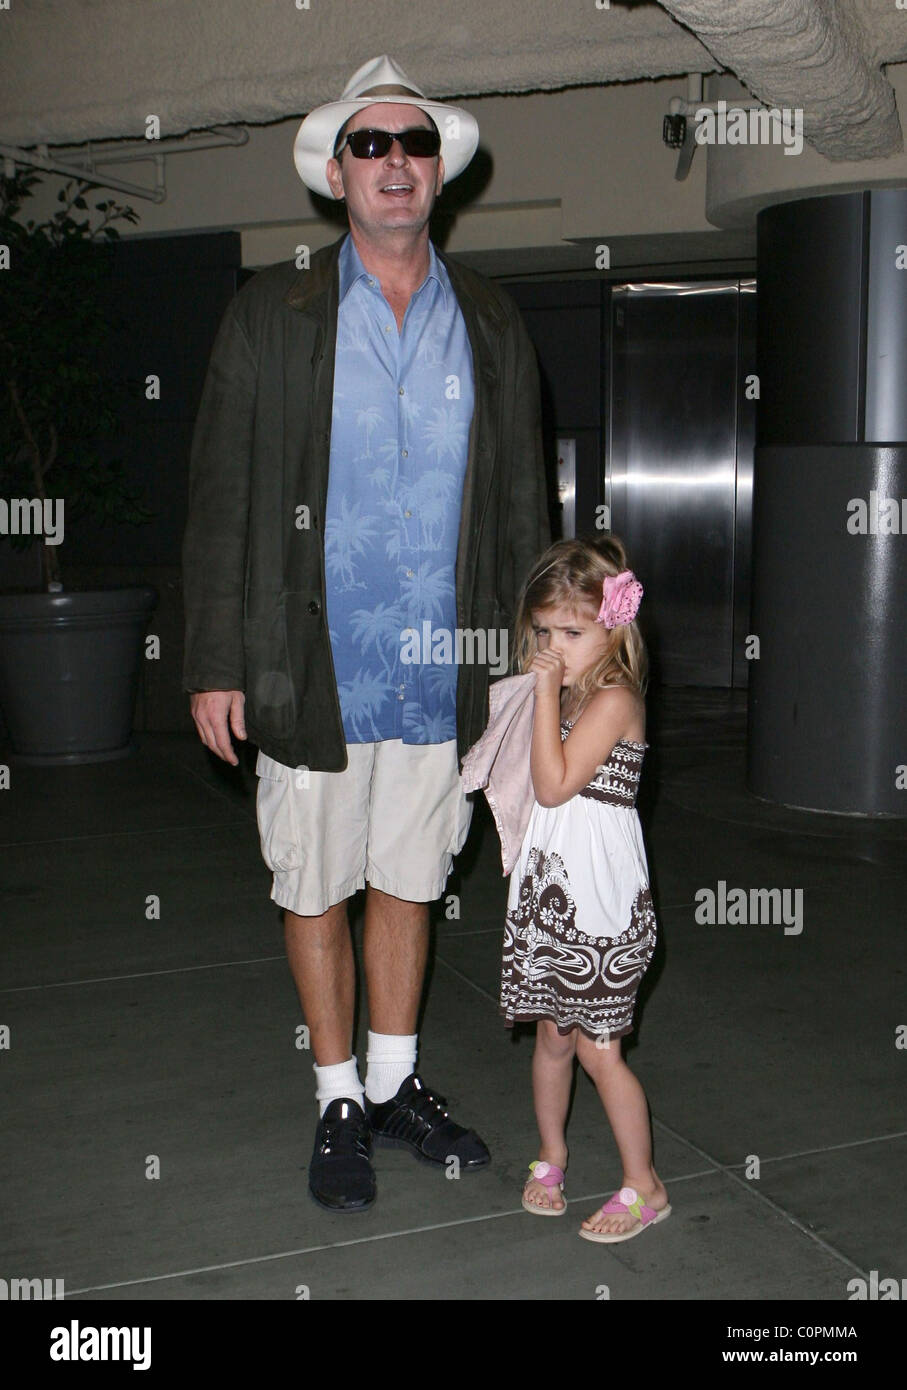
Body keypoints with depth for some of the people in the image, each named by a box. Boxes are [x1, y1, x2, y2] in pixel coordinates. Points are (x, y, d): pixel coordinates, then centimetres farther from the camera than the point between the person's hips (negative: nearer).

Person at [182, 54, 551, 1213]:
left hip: (444, 673, 2)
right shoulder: (273, 312, -1)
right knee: (314, 889, 9)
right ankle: (340, 1101, 27)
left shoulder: (490, 323, 6)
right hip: (314, 671, -2)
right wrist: (215, 664, -7)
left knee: (408, 880, 15)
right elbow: (220, 497, -2)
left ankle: (395, 1082, 33)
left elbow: (522, 502, 10)